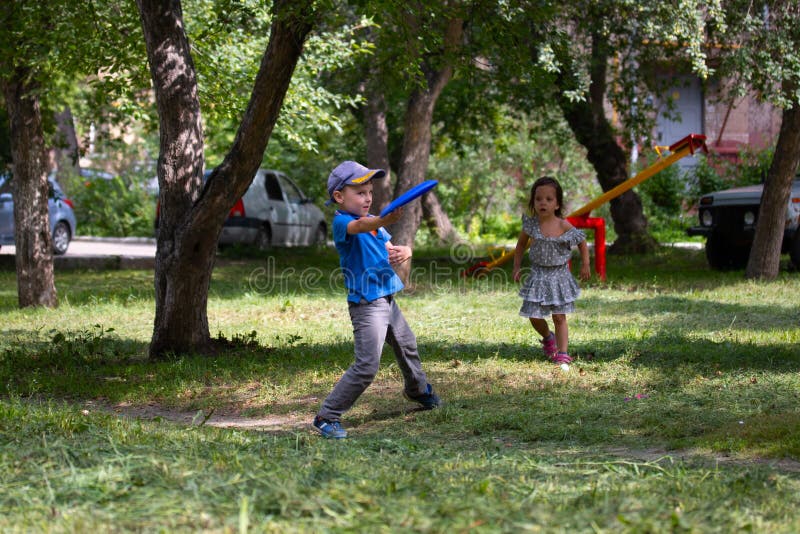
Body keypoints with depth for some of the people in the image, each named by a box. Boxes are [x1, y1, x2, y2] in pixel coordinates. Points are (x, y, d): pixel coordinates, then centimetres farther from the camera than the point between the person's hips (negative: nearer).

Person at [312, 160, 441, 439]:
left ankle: (417, 389, 57)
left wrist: (402, 251, -8)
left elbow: (391, 248, 17)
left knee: (407, 347, 29)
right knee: (366, 366, -17)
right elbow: (360, 225, -39)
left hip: (387, 299, 9)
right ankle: (327, 417, -8)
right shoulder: (342, 222, -16)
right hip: (366, 304, -9)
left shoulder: (375, 222, 11)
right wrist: (385, 221, -60)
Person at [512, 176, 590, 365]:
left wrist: (585, 265, 1)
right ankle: (547, 337, 33)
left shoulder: (564, 226, -13)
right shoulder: (531, 224, -7)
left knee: (559, 316, -2)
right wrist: (516, 267, 6)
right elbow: (521, 244, 10)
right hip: (538, 276, 2)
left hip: (559, 275, -2)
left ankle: (562, 353, 3)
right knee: (534, 316, 3)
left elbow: (582, 242, 3)